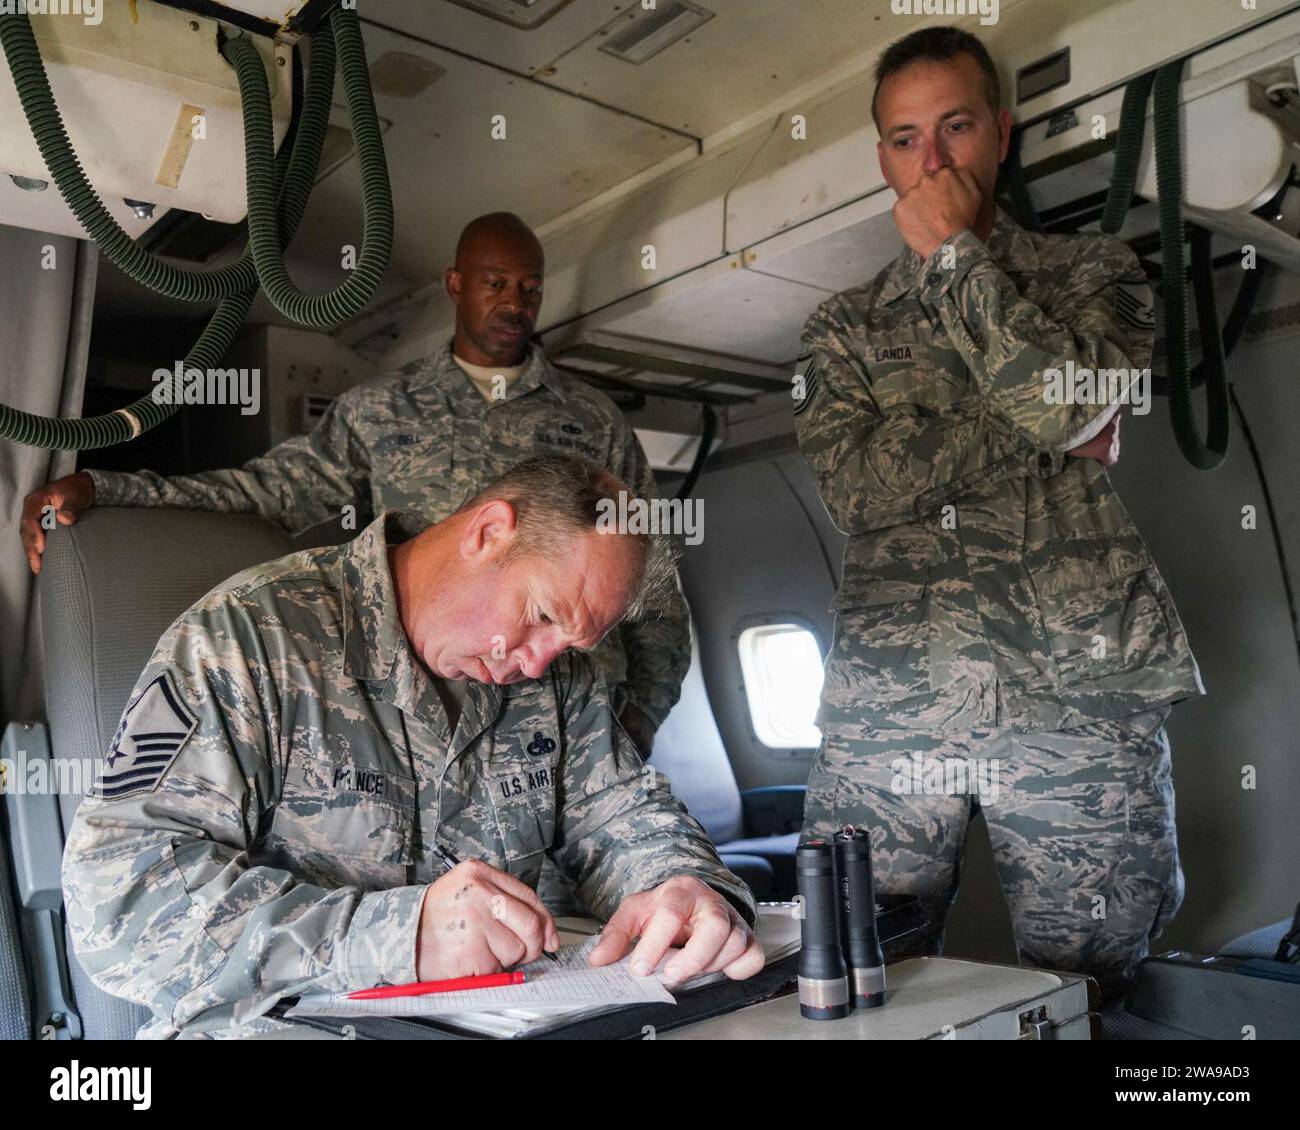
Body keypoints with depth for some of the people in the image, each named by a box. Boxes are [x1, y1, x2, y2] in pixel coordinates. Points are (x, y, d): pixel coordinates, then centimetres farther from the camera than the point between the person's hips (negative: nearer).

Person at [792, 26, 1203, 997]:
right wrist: (1050, 438, -7)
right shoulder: (846, 326, 16)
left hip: (1077, 693, -1)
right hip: (888, 702, 1)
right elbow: (857, 486, -1)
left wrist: (957, 254, -1)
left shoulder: (1093, 274, 14)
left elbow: (1072, 403, -9)